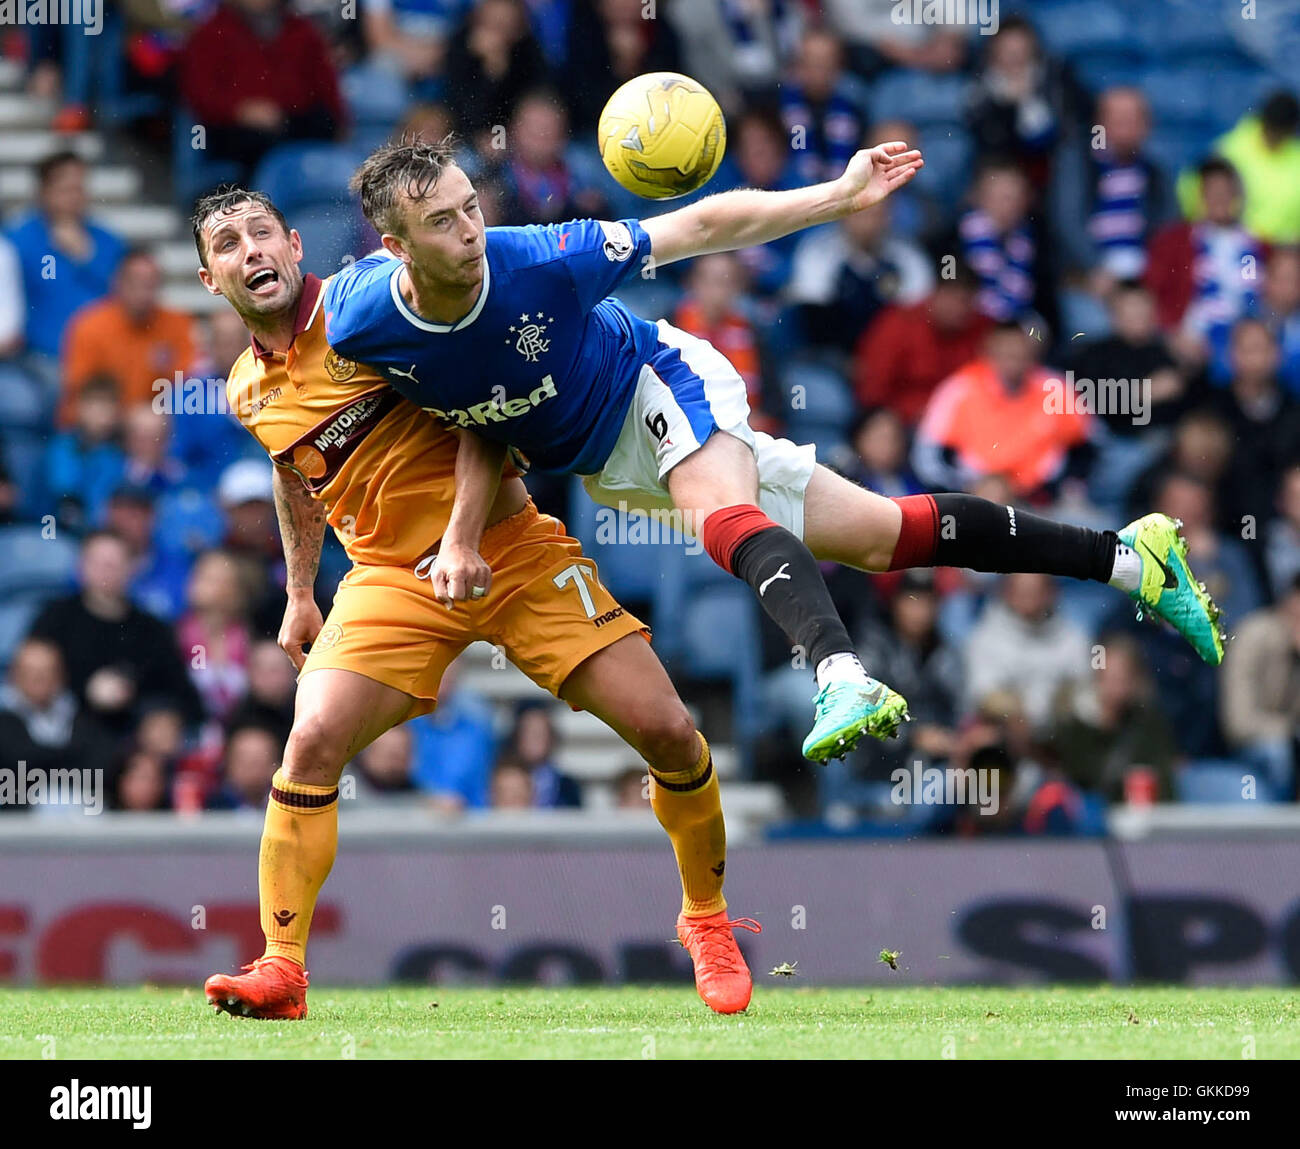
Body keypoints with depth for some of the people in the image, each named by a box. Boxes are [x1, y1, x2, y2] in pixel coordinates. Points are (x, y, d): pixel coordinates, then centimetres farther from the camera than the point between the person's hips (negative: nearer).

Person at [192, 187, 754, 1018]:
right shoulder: (247, 390, 8)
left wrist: (463, 537, -21)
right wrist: (300, 594, 28)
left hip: (510, 549, -3)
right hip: (392, 578, 3)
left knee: (666, 730, -9)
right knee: (311, 743, -21)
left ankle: (707, 920, 15)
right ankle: (281, 969, -13)